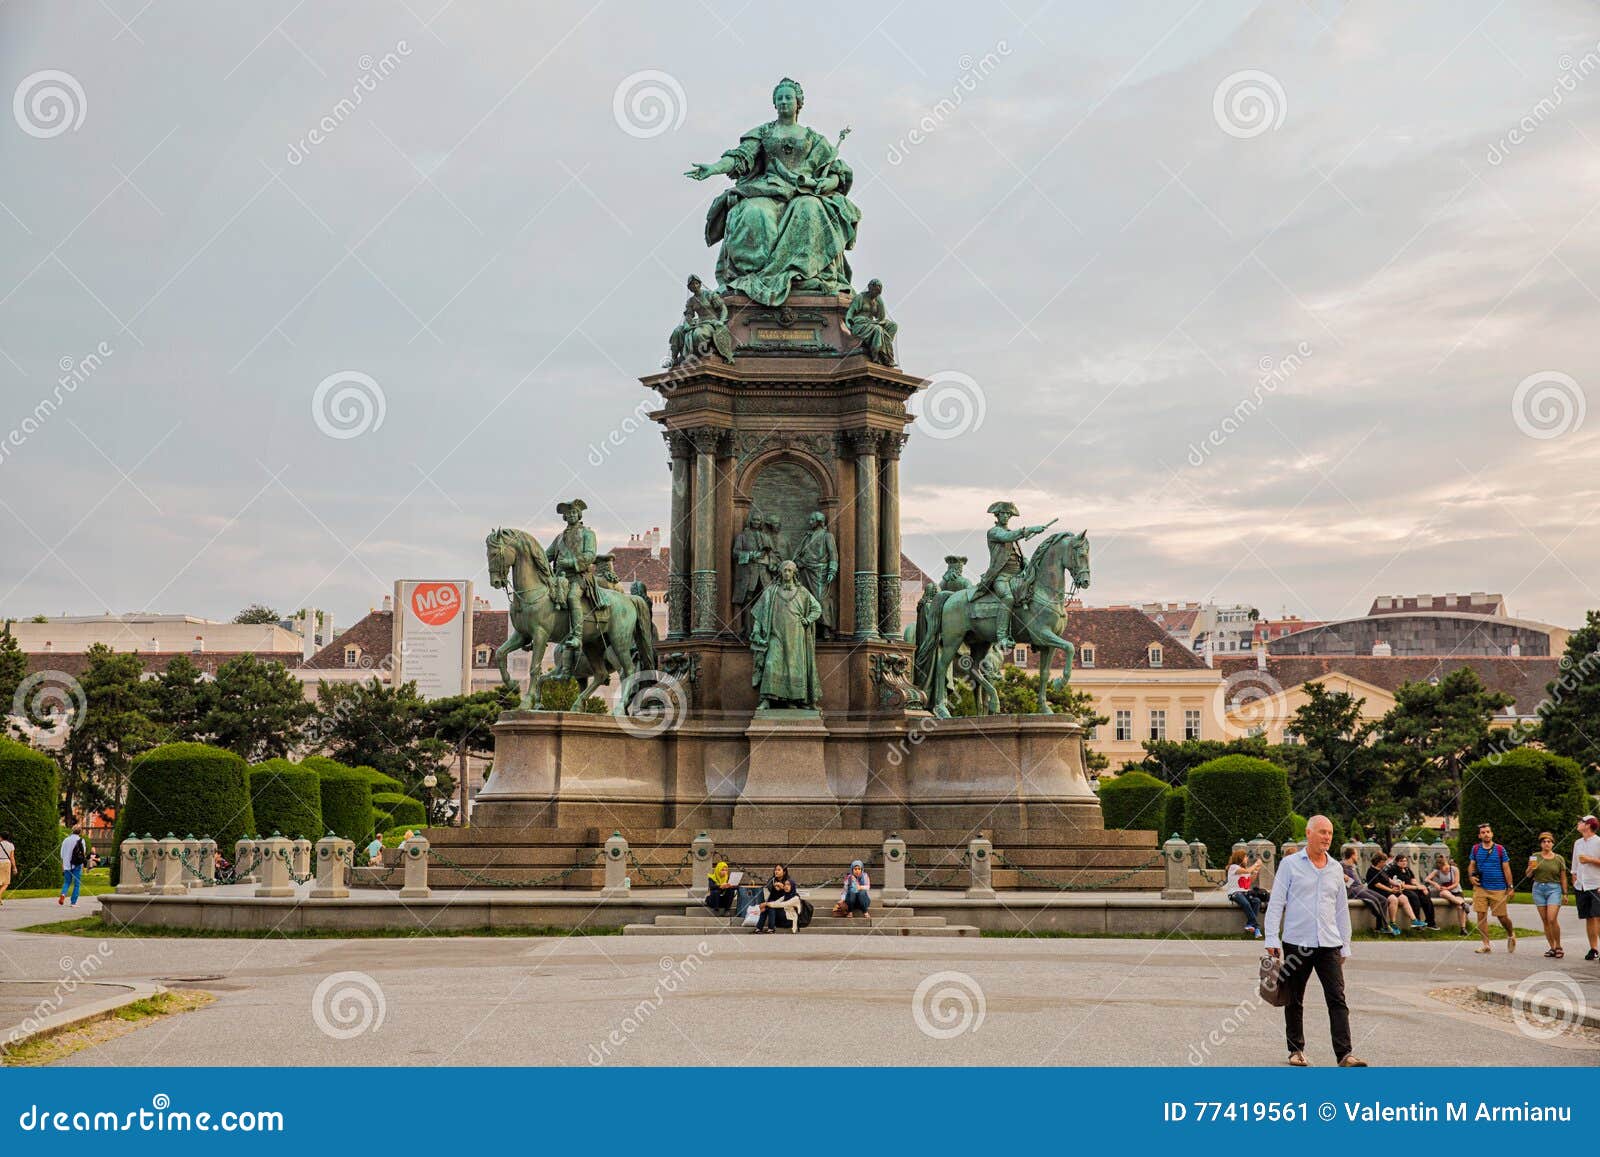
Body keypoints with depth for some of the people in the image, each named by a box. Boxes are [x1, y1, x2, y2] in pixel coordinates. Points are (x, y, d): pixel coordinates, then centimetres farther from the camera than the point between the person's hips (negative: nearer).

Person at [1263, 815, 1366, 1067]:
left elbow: (1342, 910, 18)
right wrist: (1272, 939, -10)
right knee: (1295, 1001, 7)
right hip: (1296, 943, -2)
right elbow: (1276, 903, -2)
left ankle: (1344, 1054, -11)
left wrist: (1344, 946, 16)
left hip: (1329, 944, 3)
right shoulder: (1290, 864, 0)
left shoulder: (1336, 868, 12)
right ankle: (1296, 1050, 20)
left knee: (1337, 999, -8)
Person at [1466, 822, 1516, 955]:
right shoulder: (1475, 849, 6)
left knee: (1501, 916, 3)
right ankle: (1485, 944, 2)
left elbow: (1506, 868, 2)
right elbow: (1471, 865, 16)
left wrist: (1510, 887, -2)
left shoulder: (1499, 849, -1)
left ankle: (1511, 934, 33)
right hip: (1480, 888, 2)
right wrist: (1471, 876, -4)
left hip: (1498, 888, -2)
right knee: (1481, 915, -4)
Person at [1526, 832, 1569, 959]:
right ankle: (1552, 947, 11)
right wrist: (1531, 869, -10)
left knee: (1552, 919, -14)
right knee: (1545, 920, 3)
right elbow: (1529, 875, 11)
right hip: (1538, 888, 2)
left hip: (1554, 889, -2)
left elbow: (1563, 878, 7)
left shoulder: (1559, 859, 3)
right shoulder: (1535, 857, 6)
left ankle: (1558, 946, 1)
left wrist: (1565, 893, 2)